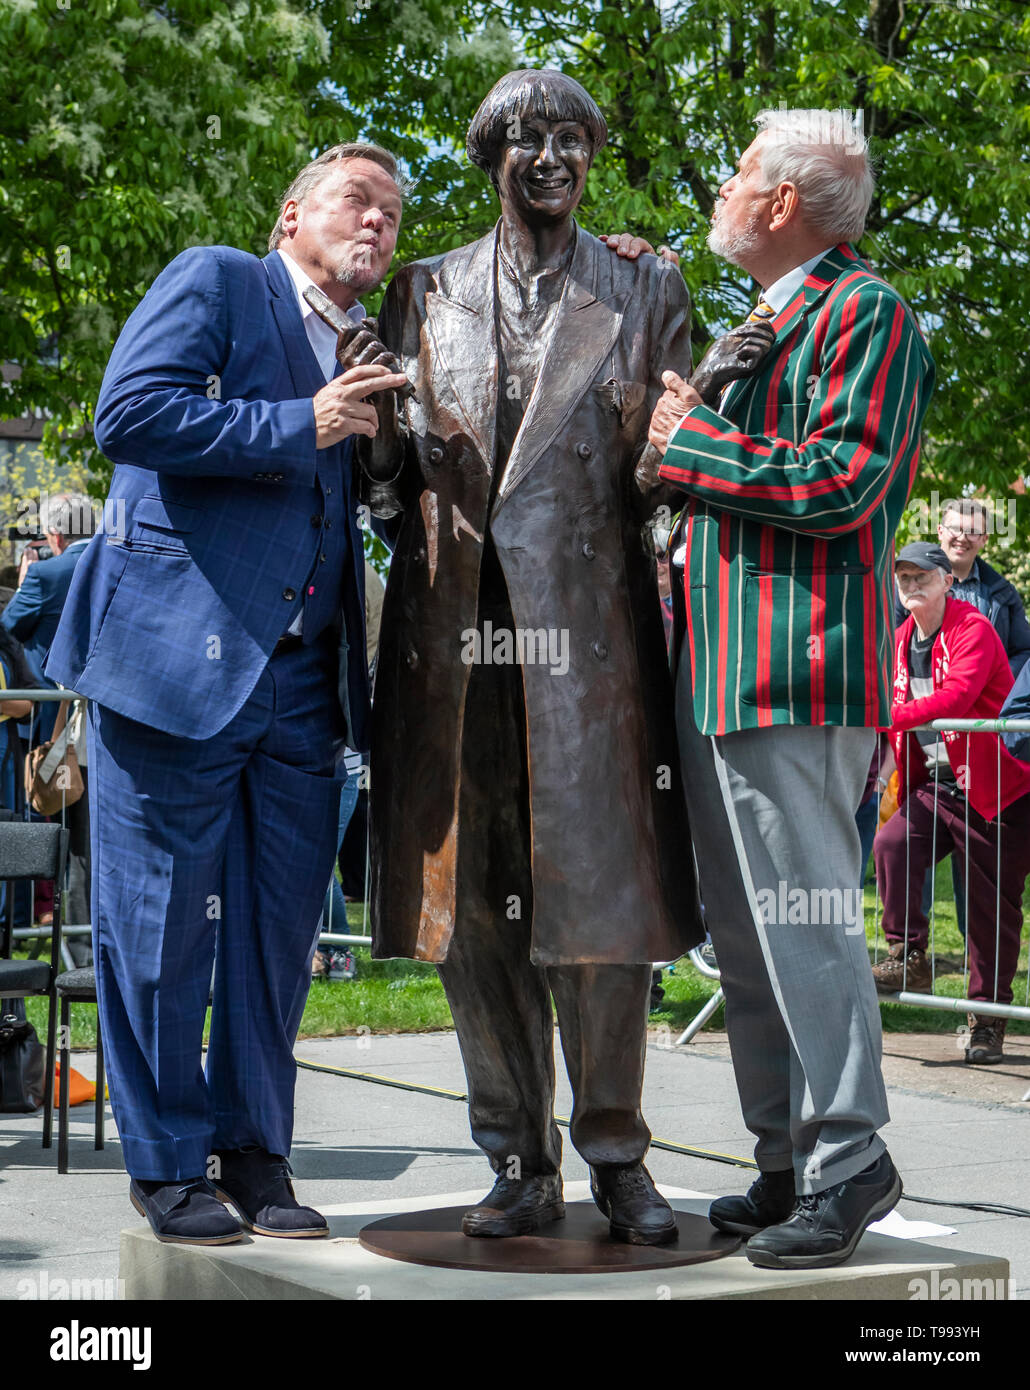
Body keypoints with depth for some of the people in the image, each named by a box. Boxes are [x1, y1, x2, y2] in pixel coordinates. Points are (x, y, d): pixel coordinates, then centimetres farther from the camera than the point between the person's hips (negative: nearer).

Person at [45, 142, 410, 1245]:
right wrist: (299, 425, -12)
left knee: (278, 927, 7)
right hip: (180, 654, -6)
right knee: (163, 917, 1)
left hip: (303, 684, 6)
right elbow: (128, 413, -10)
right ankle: (166, 1163, 11)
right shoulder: (214, 281, 2)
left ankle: (255, 1153, 18)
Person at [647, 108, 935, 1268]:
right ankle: (788, 1164, 17)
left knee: (800, 922, -8)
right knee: (744, 935, 10)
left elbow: (837, 483, -18)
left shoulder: (866, 314, -5)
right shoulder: (759, 328, 24)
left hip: (797, 668, -10)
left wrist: (688, 436, -10)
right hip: (717, 669, 10)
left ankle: (848, 1161, 1)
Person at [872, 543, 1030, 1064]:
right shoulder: (901, 640, 10)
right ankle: (909, 958, -11)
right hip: (934, 784, 6)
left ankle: (988, 1017, 12)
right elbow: (900, 709, 24)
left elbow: (955, 697, -29)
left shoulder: (973, 629, -13)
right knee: (892, 843, -22)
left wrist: (883, 717, -34)